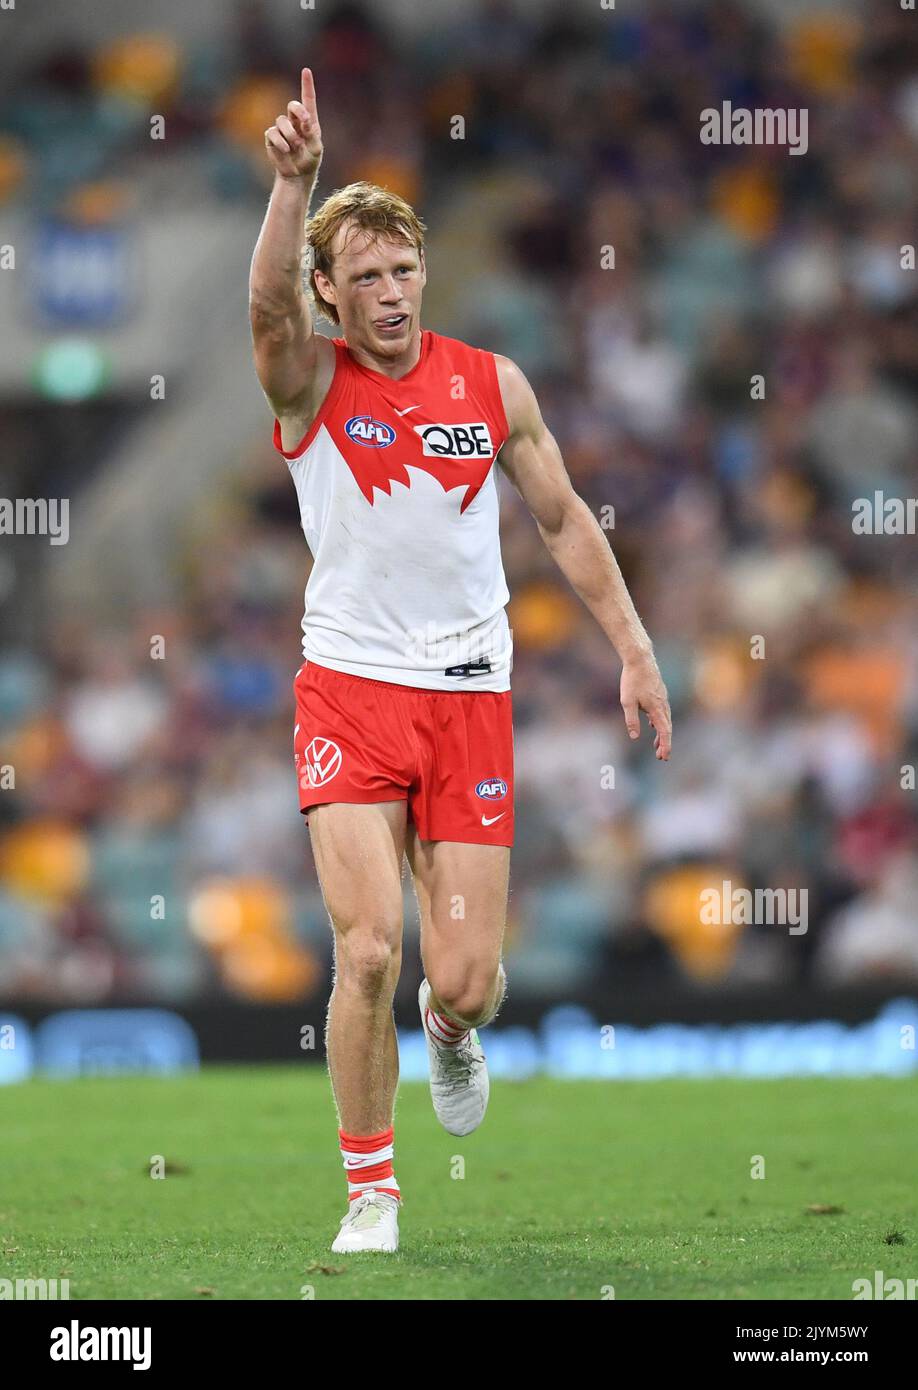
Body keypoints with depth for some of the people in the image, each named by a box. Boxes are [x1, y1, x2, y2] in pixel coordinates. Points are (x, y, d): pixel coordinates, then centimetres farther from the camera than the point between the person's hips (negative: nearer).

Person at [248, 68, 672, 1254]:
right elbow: (269, 301, -26)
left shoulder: (494, 385, 4)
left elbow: (564, 519, 13)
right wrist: (296, 180, -43)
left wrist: (633, 647, 7)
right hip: (349, 689, -2)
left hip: (472, 698, 2)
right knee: (368, 950, -16)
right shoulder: (309, 377, -3)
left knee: (465, 978, -1)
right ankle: (369, 1189, 2)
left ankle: (453, 1029, 38)